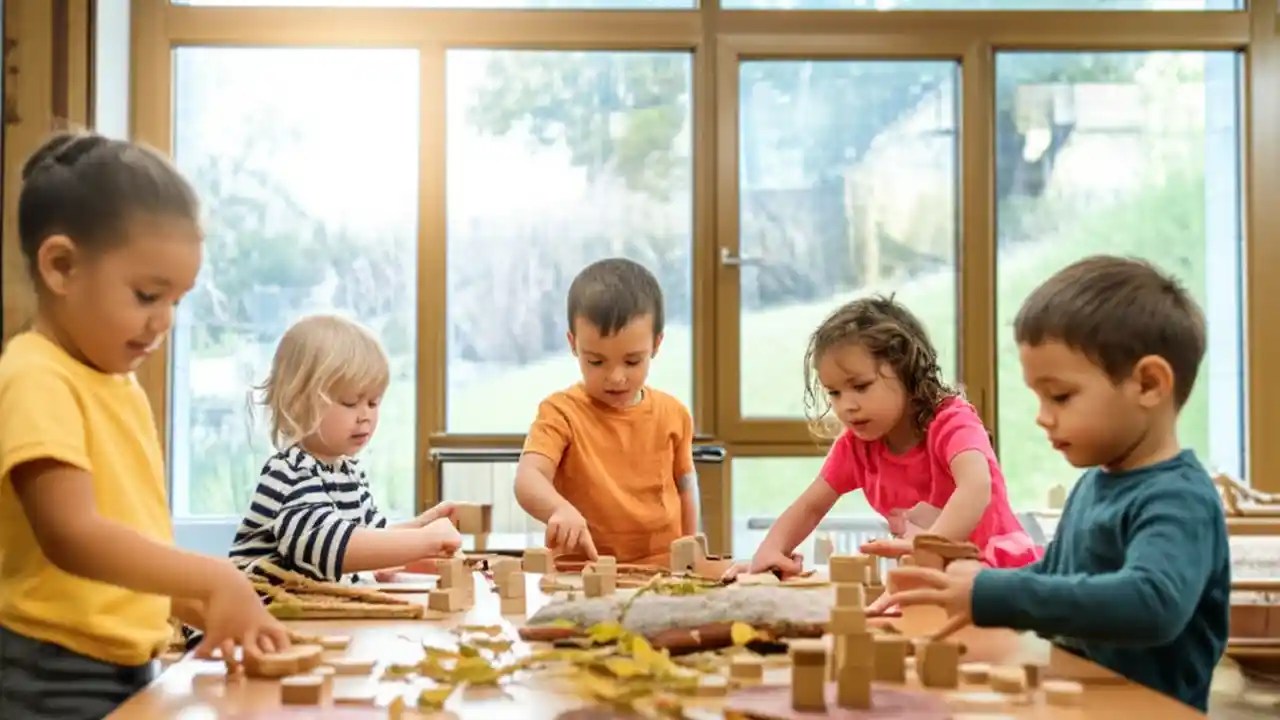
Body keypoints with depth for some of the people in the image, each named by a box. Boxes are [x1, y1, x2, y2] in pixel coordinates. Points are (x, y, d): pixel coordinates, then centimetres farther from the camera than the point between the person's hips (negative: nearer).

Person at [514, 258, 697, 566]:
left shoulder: (672, 414, 6)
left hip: (662, 571, 3)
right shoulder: (563, 412, -6)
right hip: (582, 572, -2)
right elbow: (528, 478, -21)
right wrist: (560, 509, -40)